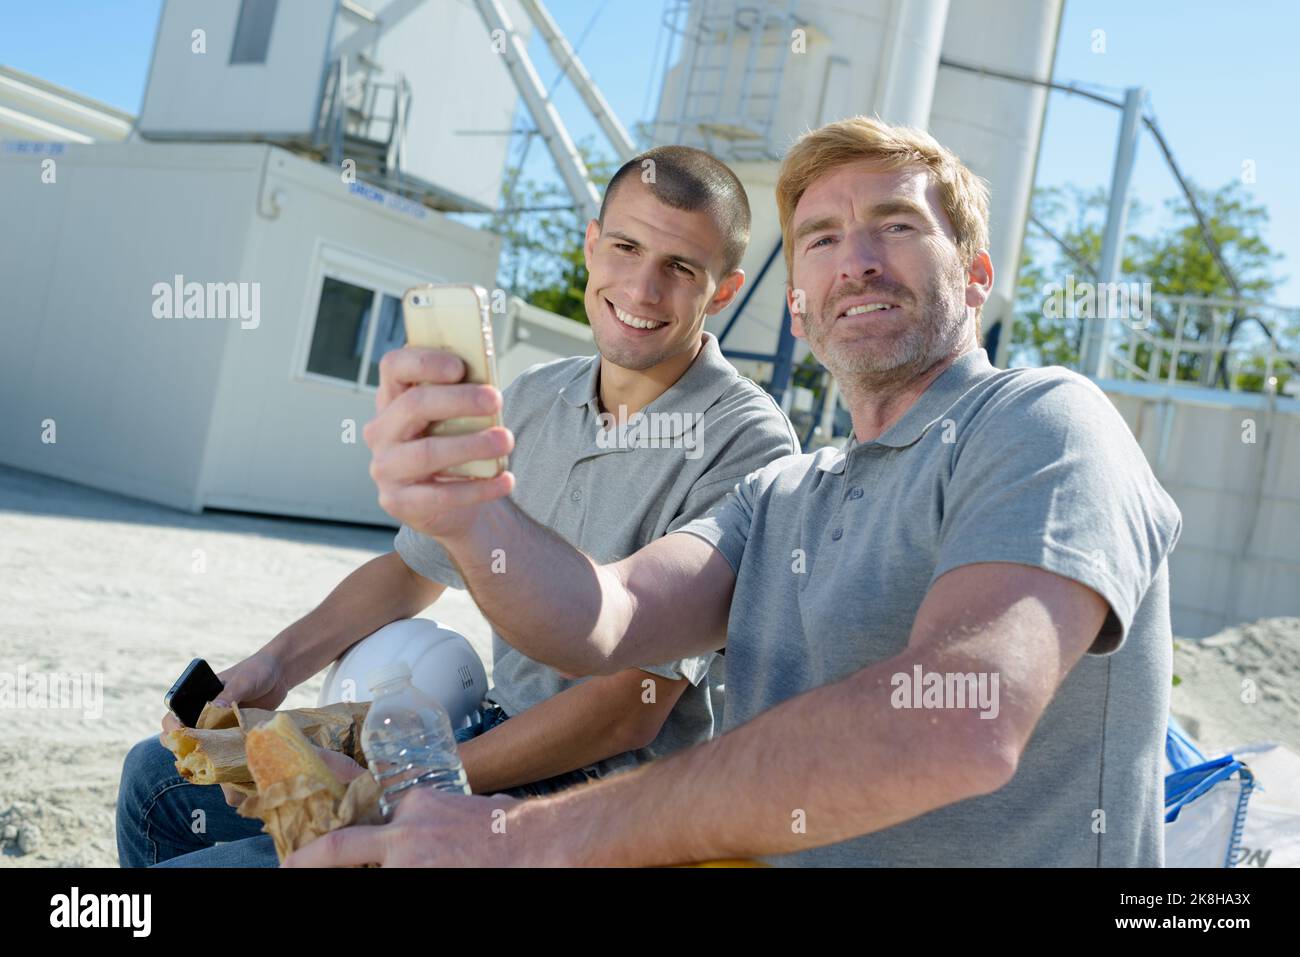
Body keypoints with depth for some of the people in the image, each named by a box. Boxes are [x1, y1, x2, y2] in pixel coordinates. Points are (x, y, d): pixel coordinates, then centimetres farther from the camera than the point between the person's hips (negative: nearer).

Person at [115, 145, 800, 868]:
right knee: (160, 778, 13)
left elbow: (630, 711, -22)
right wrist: (275, 667, 0)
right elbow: (416, 565, 15)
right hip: (496, 733, 7)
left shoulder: (744, 448, -19)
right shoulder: (530, 401, 4)